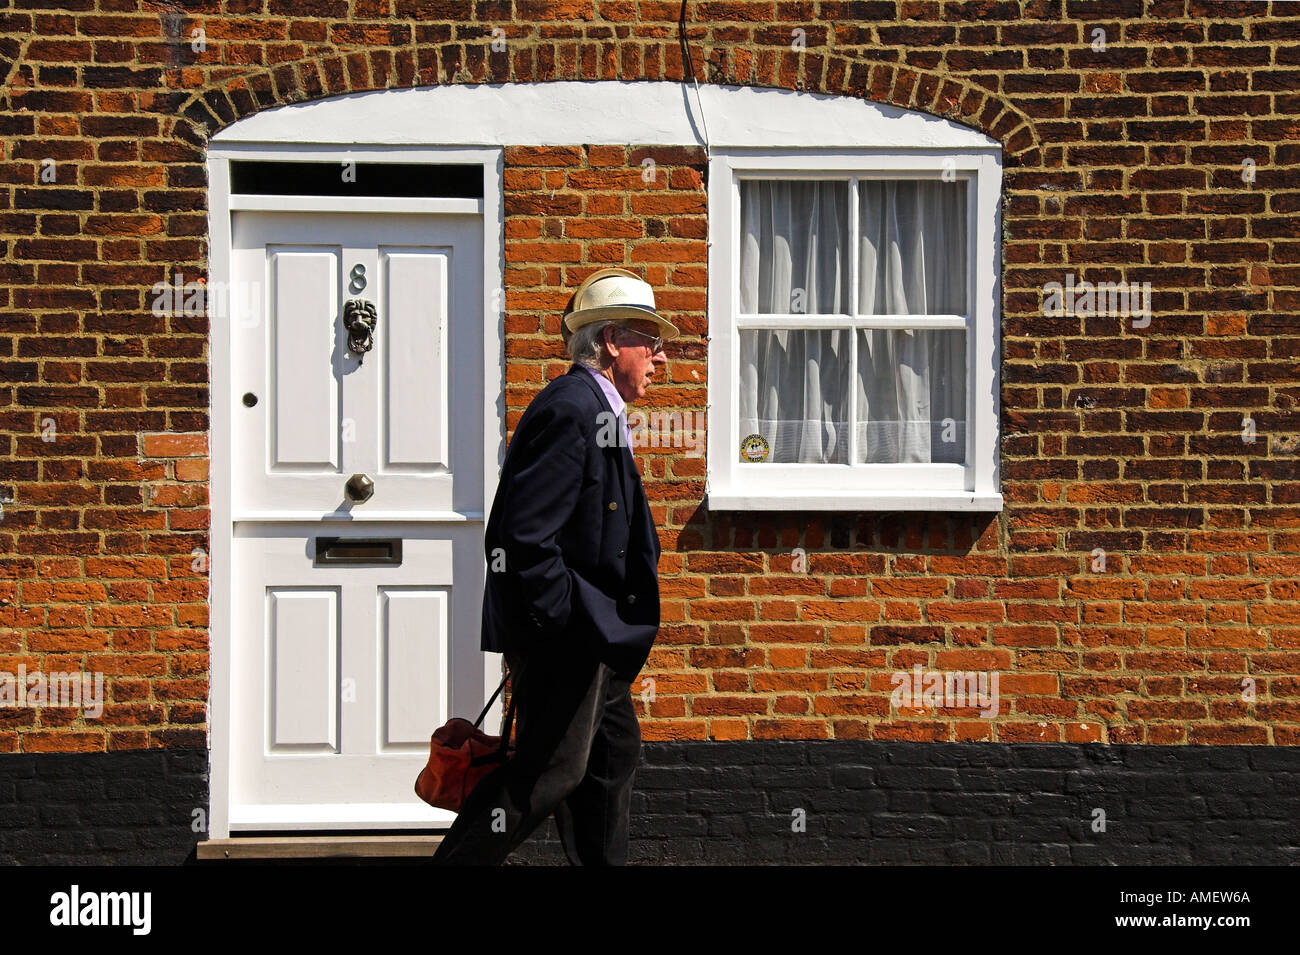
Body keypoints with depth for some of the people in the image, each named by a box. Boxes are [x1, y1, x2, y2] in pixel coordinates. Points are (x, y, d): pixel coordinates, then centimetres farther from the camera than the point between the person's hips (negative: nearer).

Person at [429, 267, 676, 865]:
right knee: (551, 770, -6)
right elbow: (526, 531, -24)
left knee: (613, 752, 15)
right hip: (561, 635, -11)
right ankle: (455, 864, 4)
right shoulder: (570, 409, -18)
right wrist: (563, 618, -19)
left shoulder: (594, 410, 16)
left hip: (587, 635, 11)